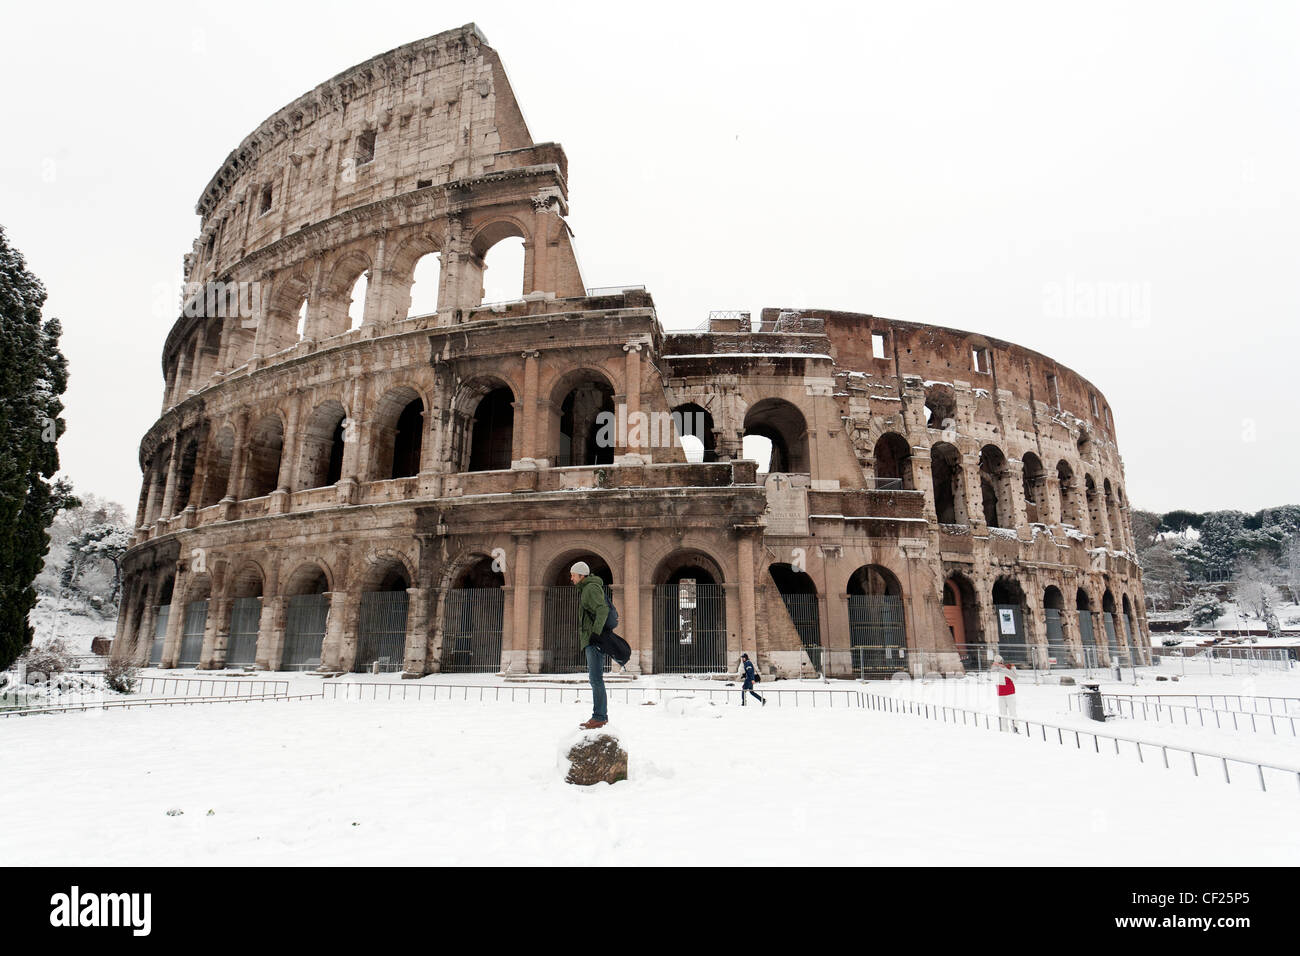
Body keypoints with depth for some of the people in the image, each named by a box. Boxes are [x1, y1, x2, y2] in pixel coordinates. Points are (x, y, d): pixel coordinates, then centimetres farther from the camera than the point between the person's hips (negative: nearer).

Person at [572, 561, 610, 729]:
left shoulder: (591, 588, -9)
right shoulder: (585, 589, 22)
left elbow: (603, 610, -22)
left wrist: (596, 632, -28)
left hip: (595, 640, -11)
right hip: (590, 640, 11)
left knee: (596, 678, -10)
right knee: (595, 678, 12)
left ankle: (599, 716, -8)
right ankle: (602, 715, 18)